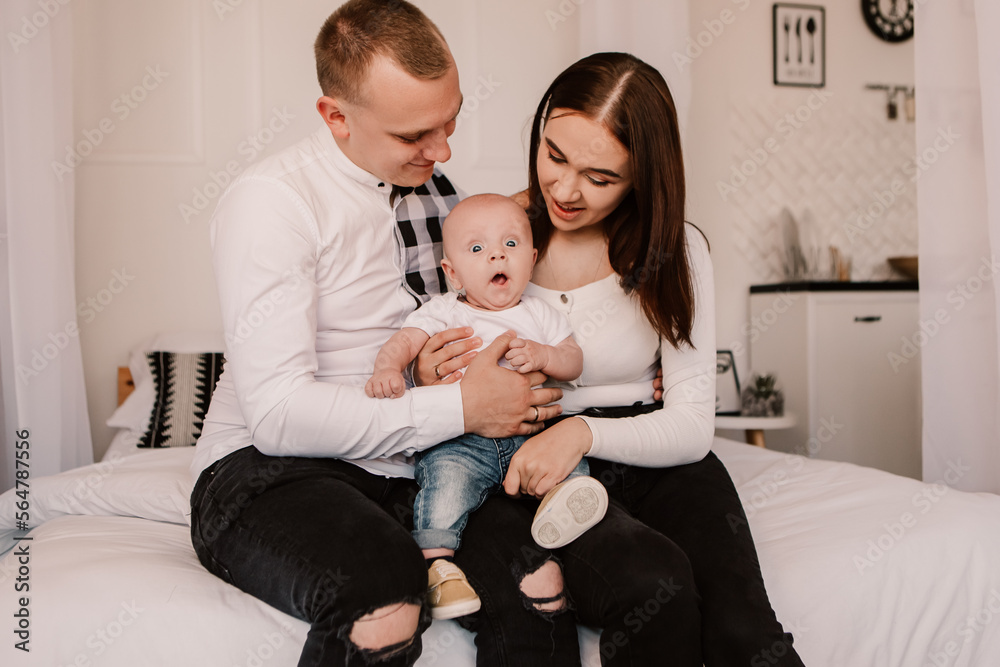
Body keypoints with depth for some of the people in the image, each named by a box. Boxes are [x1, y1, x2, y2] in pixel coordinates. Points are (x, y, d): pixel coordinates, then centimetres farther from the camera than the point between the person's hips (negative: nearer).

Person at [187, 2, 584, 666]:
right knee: (383, 586, -36)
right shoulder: (271, 200, -11)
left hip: (403, 472, 5)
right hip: (271, 471, -4)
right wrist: (462, 408, -19)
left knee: (539, 573, -26)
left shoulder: (437, 190, 10)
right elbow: (278, 413, -20)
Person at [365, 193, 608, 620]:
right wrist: (387, 369, -27)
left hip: (529, 433, 3)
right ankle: (438, 561, -28)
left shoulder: (539, 315, 16)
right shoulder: (443, 313, 9)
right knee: (446, 475, -28)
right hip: (459, 440, -3)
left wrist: (542, 355, -9)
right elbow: (404, 341, -4)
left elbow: (574, 363, 12)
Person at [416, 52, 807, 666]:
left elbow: (693, 425, -4)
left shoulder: (675, 251, 1)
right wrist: (430, 381, -13)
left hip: (656, 463, 1)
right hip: (537, 476, -1)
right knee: (656, 585, -30)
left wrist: (585, 431, -22)